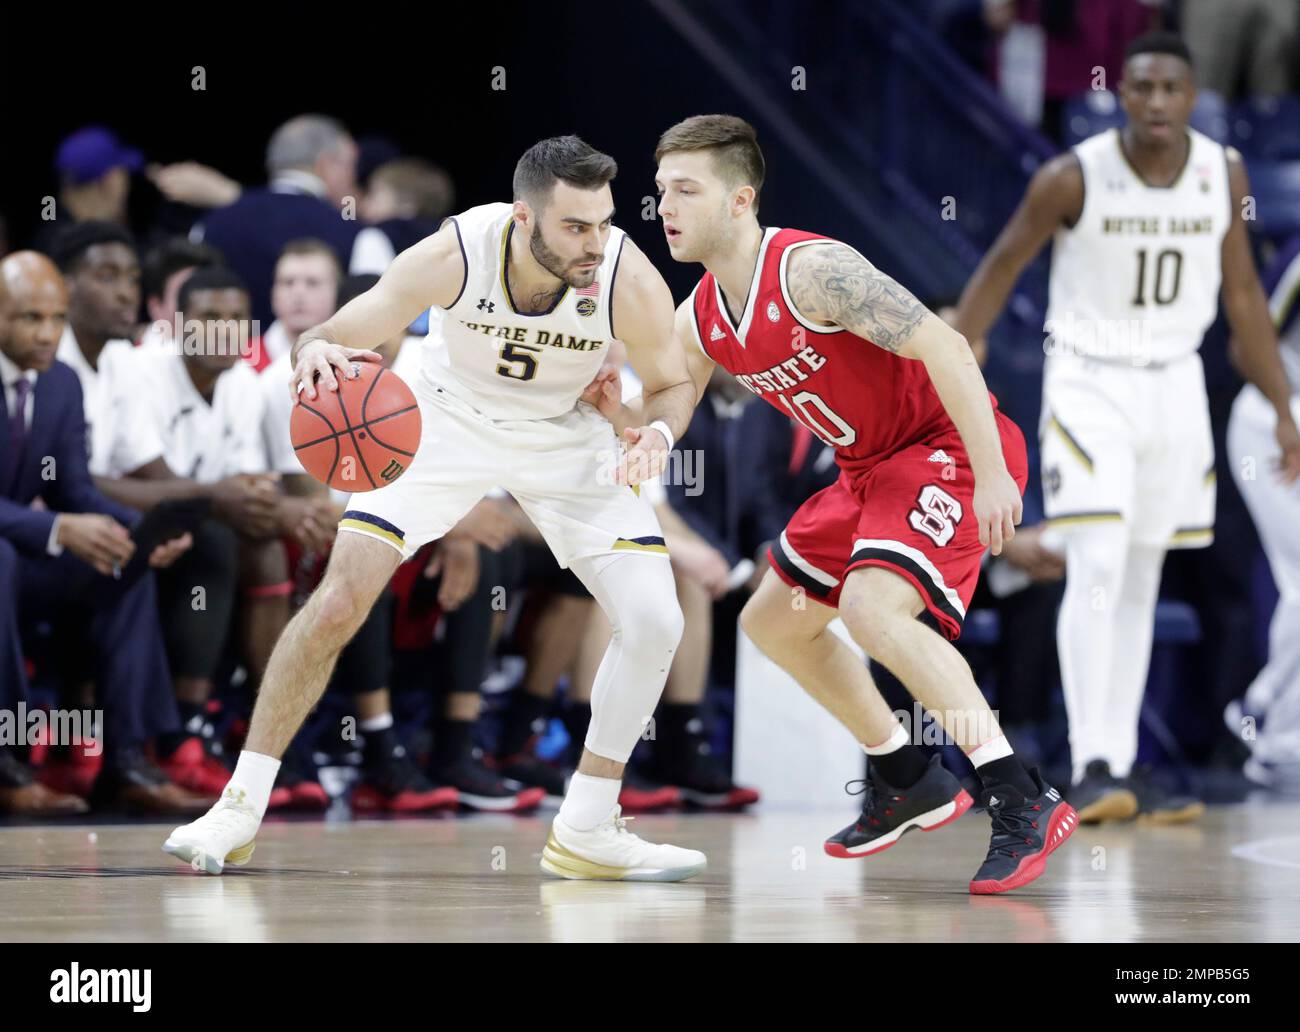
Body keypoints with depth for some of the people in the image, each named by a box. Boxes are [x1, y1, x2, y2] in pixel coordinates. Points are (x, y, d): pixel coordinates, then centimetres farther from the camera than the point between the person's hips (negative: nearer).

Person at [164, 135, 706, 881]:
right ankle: (240, 810, 0)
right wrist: (317, 354, -45)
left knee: (655, 621, -13)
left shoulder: (630, 280, -28)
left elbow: (673, 383, -8)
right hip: (450, 421, -1)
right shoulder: (455, 254, -30)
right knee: (338, 603, -14)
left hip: (564, 437, 1)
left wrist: (659, 433, -31)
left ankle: (585, 832, 3)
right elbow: (335, 337, -20)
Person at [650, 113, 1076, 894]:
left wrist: (992, 475, -32)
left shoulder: (811, 271, -25)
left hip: (950, 447, -10)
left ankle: (1026, 804, -29)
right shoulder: (700, 320, 2)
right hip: (870, 468, 10)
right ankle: (910, 783, 31)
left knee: (871, 606, -30)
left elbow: (942, 346, -28)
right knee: (774, 620, 17)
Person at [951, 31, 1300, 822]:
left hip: (1175, 385, 5)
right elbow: (1001, 270, -4)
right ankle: (1093, 768, -17)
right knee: (1097, 572, -16)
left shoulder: (1224, 175, -2)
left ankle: (1121, 769, 14)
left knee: (1141, 585, 9)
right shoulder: (1074, 178, -15)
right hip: (1089, 380, -5)